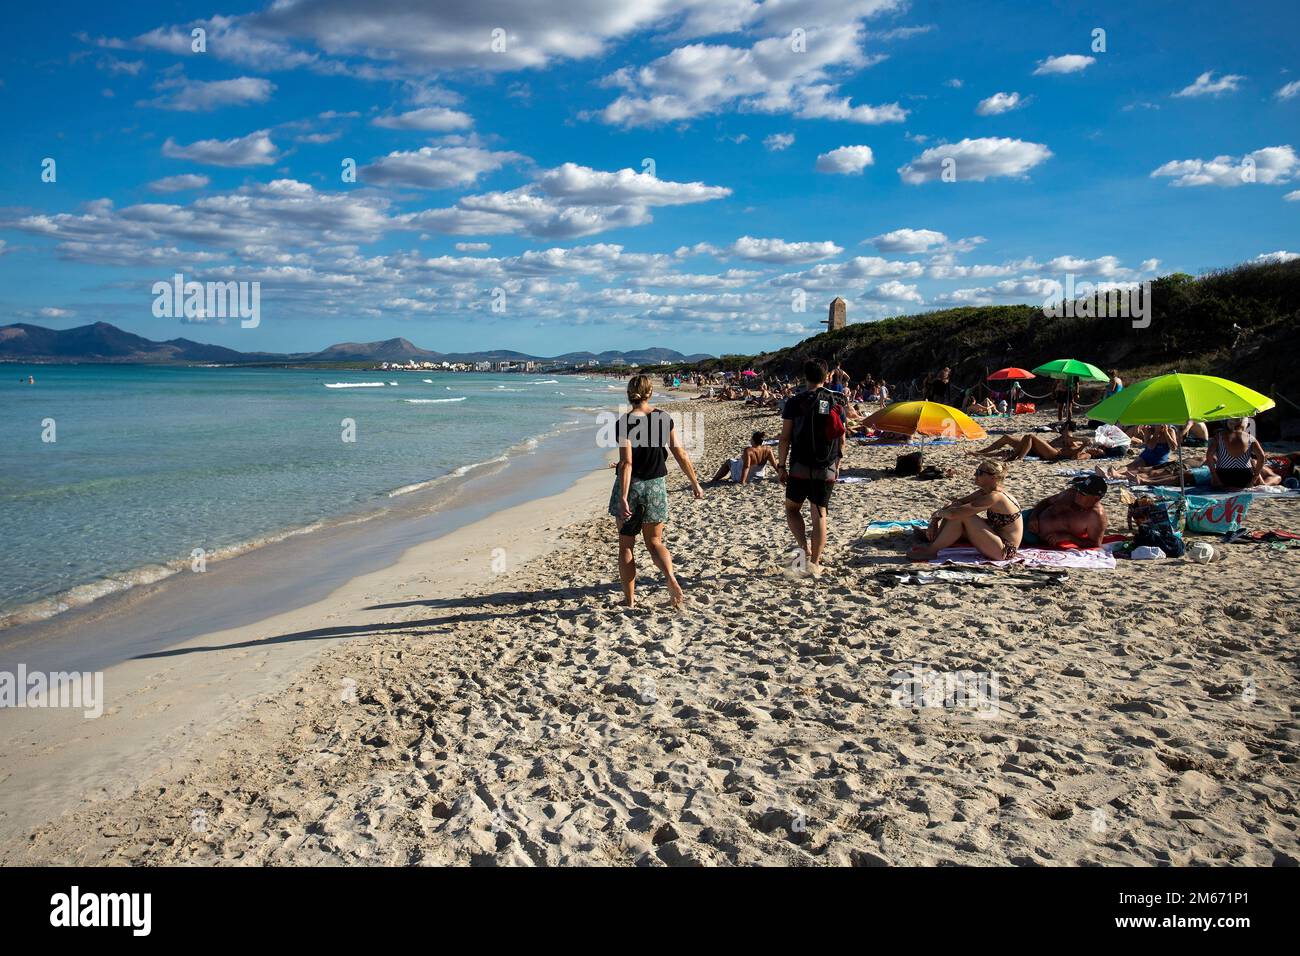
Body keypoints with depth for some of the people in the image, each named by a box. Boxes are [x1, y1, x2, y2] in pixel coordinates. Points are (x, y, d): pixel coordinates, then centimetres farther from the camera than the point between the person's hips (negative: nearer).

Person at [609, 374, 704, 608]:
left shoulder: (625, 422, -14)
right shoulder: (663, 418, -1)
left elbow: (626, 463, -20)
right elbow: (680, 453, 1)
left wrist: (623, 498, -21)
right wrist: (695, 483, 10)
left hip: (631, 485, -3)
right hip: (656, 485, 4)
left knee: (626, 544, 10)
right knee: (655, 541, 16)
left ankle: (629, 599, 13)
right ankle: (671, 578, -11)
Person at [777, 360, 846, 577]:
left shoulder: (795, 402, -7)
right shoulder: (837, 402, 4)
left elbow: (785, 438, -8)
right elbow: (841, 439, 9)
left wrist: (781, 466, 0)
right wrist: (837, 465, 20)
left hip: (800, 468, -3)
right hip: (827, 470, 3)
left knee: (792, 508, 14)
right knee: (820, 514, 8)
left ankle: (804, 549, -6)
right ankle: (815, 563, 9)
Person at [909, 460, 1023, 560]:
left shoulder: (994, 497, -23)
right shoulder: (985, 493, 6)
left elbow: (954, 513, -28)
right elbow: (955, 503, 8)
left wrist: (938, 513, -8)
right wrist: (935, 521, -3)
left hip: (1005, 550, -10)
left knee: (960, 516, -20)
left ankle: (932, 551, -9)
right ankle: (932, 545, 4)